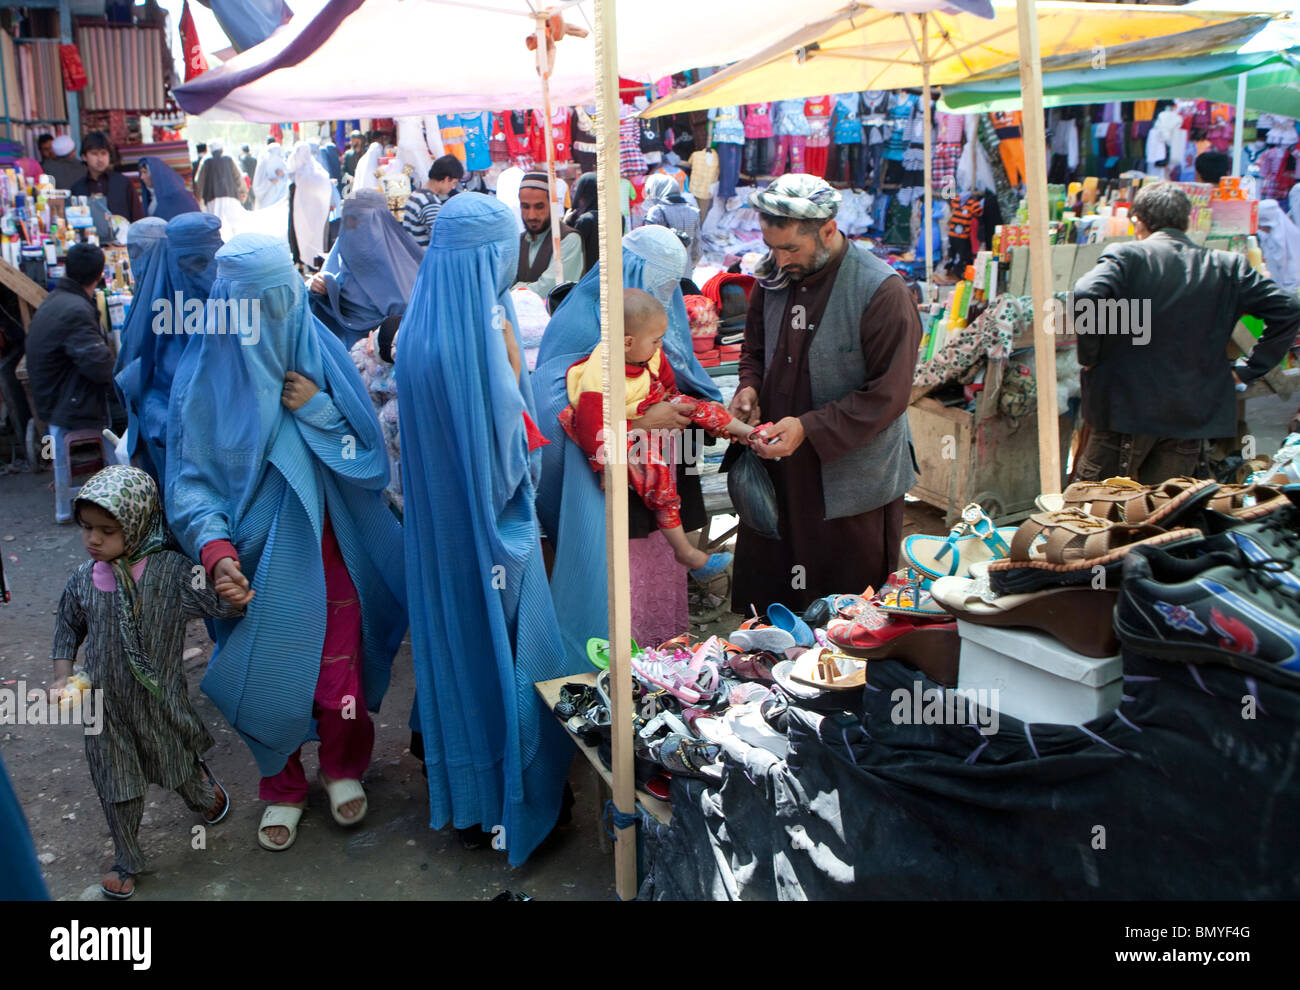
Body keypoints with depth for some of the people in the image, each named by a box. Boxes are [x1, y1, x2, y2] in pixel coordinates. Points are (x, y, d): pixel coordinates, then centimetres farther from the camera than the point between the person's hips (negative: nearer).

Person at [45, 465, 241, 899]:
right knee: (117, 790, 14)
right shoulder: (81, 581, -8)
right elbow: (68, 631, 8)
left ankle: (207, 795, 55)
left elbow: (214, 604, -18)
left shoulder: (171, 570, -19)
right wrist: (61, 678, -2)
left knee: (180, 767, 22)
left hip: (161, 702, -2)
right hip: (106, 706, 2)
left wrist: (229, 596, -41)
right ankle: (126, 861, 35)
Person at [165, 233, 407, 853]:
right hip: (258, 563, 0)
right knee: (268, 674, 9)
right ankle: (282, 786, 36)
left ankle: (342, 768, 38)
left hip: (330, 555, 1)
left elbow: (371, 458, -3)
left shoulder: (323, 357, -4)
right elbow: (190, 479, -8)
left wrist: (318, 411, -19)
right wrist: (215, 548, -24)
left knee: (339, 668, 9)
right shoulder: (206, 377, -8)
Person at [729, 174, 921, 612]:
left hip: (852, 481, -5)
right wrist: (749, 387, -2)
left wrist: (809, 428, -24)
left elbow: (888, 395, -17)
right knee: (764, 598, 14)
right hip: (778, 473, 6)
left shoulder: (882, 292, -16)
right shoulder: (774, 278, 4)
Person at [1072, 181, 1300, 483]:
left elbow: (1087, 295, -25)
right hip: (1193, 417, 4)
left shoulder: (1126, 255, -6)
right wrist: (1248, 370, 6)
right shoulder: (1229, 266, 5)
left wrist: (1088, 357, -12)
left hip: (1125, 410, -4)